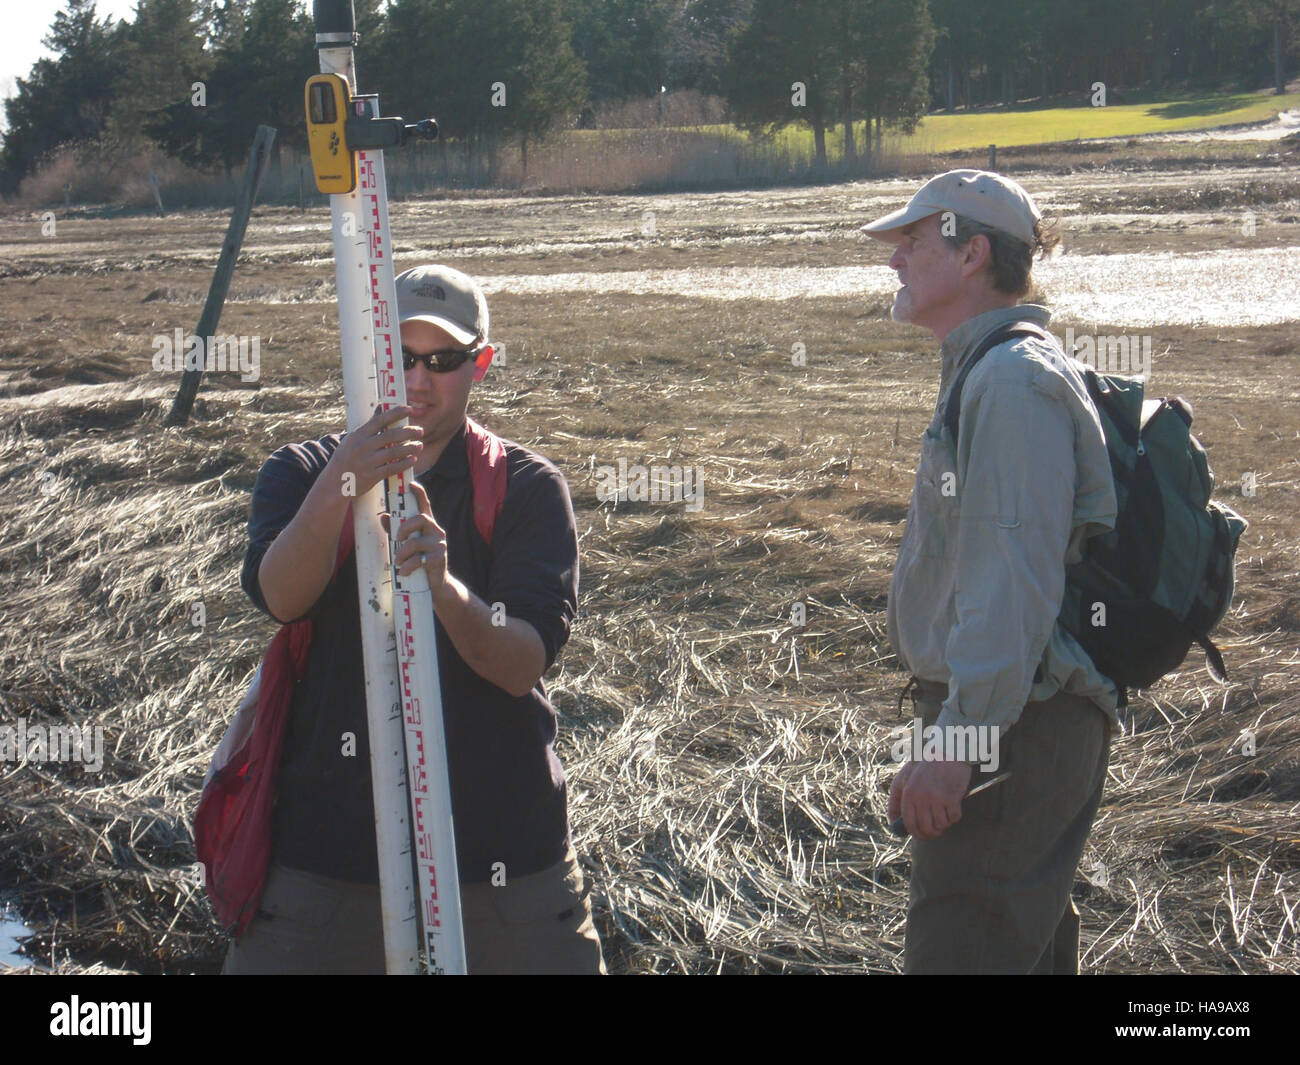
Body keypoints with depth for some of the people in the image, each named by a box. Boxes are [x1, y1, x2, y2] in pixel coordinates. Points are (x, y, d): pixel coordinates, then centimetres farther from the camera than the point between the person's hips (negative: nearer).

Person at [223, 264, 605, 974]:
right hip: (330, 832, 0)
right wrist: (335, 492, -37)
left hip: (500, 836, 0)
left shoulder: (528, 489, 0)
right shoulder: (300, 474, 3)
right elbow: (278, 595, -18)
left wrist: (447, 591, -33)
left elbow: (524, 664, -13)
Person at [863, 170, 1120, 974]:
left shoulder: (1015, 379, -16)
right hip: (1011, 726, 11)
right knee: (1029, 944, 17)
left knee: (960, 950, -11)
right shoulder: (985, 374, 18)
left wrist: (958, 738, -27)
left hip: (1011, 729, -11)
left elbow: (1014, 574, -24)